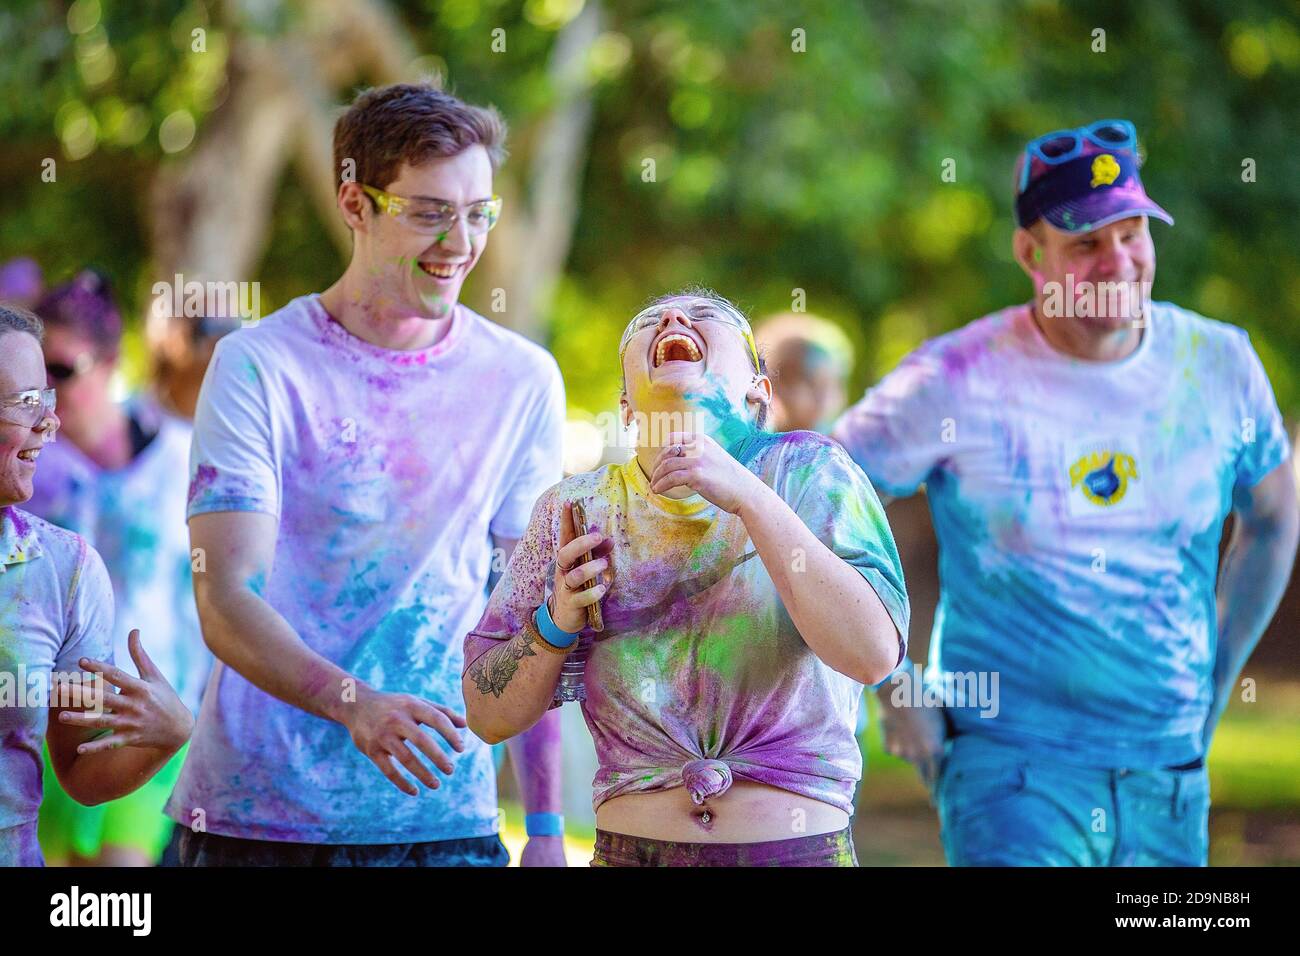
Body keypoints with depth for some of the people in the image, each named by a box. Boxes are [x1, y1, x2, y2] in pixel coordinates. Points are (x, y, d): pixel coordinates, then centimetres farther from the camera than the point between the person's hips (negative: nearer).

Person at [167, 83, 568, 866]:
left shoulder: (523, 381, 4)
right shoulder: (258, 367, -5)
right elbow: (227, 604, -11)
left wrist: (547, 826, 1)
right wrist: (357, 706, -28)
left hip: (444, 813, 2)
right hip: (258, 813, -2)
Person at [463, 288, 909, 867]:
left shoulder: (806, 472, -6)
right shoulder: (576, 509, 1)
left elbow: (873, 655, -20)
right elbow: (489, 718, 4)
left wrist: (751, 500, -23)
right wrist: (558, 621, -14)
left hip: (801, 847, -2)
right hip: (628, 846, 2)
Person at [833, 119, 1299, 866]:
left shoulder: (1219, 365, 1)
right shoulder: (959, 381, -11)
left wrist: (1213, 692, 14)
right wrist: (891, 689, -3)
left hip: (1170, 780, 5)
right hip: (1012, 768, -4)